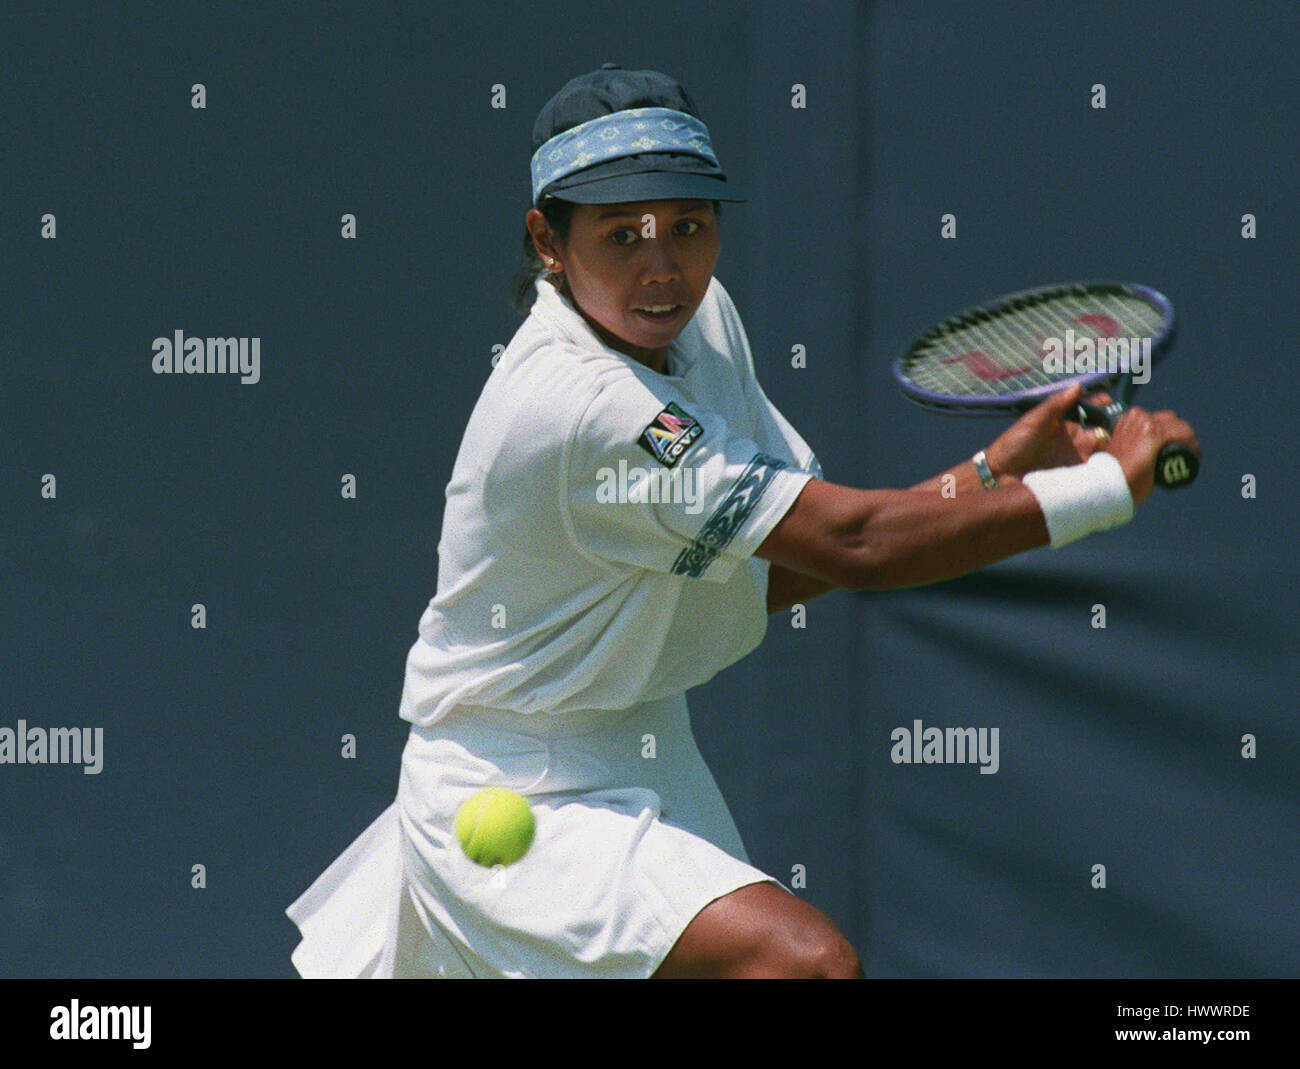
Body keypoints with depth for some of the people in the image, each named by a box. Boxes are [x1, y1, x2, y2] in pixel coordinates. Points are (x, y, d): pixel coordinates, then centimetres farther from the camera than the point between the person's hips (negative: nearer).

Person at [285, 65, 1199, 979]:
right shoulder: (583, 407, -28)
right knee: (810, 961, -28)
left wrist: (990, 475, -5)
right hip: (523, 806, -10)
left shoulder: (702, 315, 2)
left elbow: (766, 575, 5)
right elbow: (856, 544, -28)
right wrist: (1108, 485, -22)